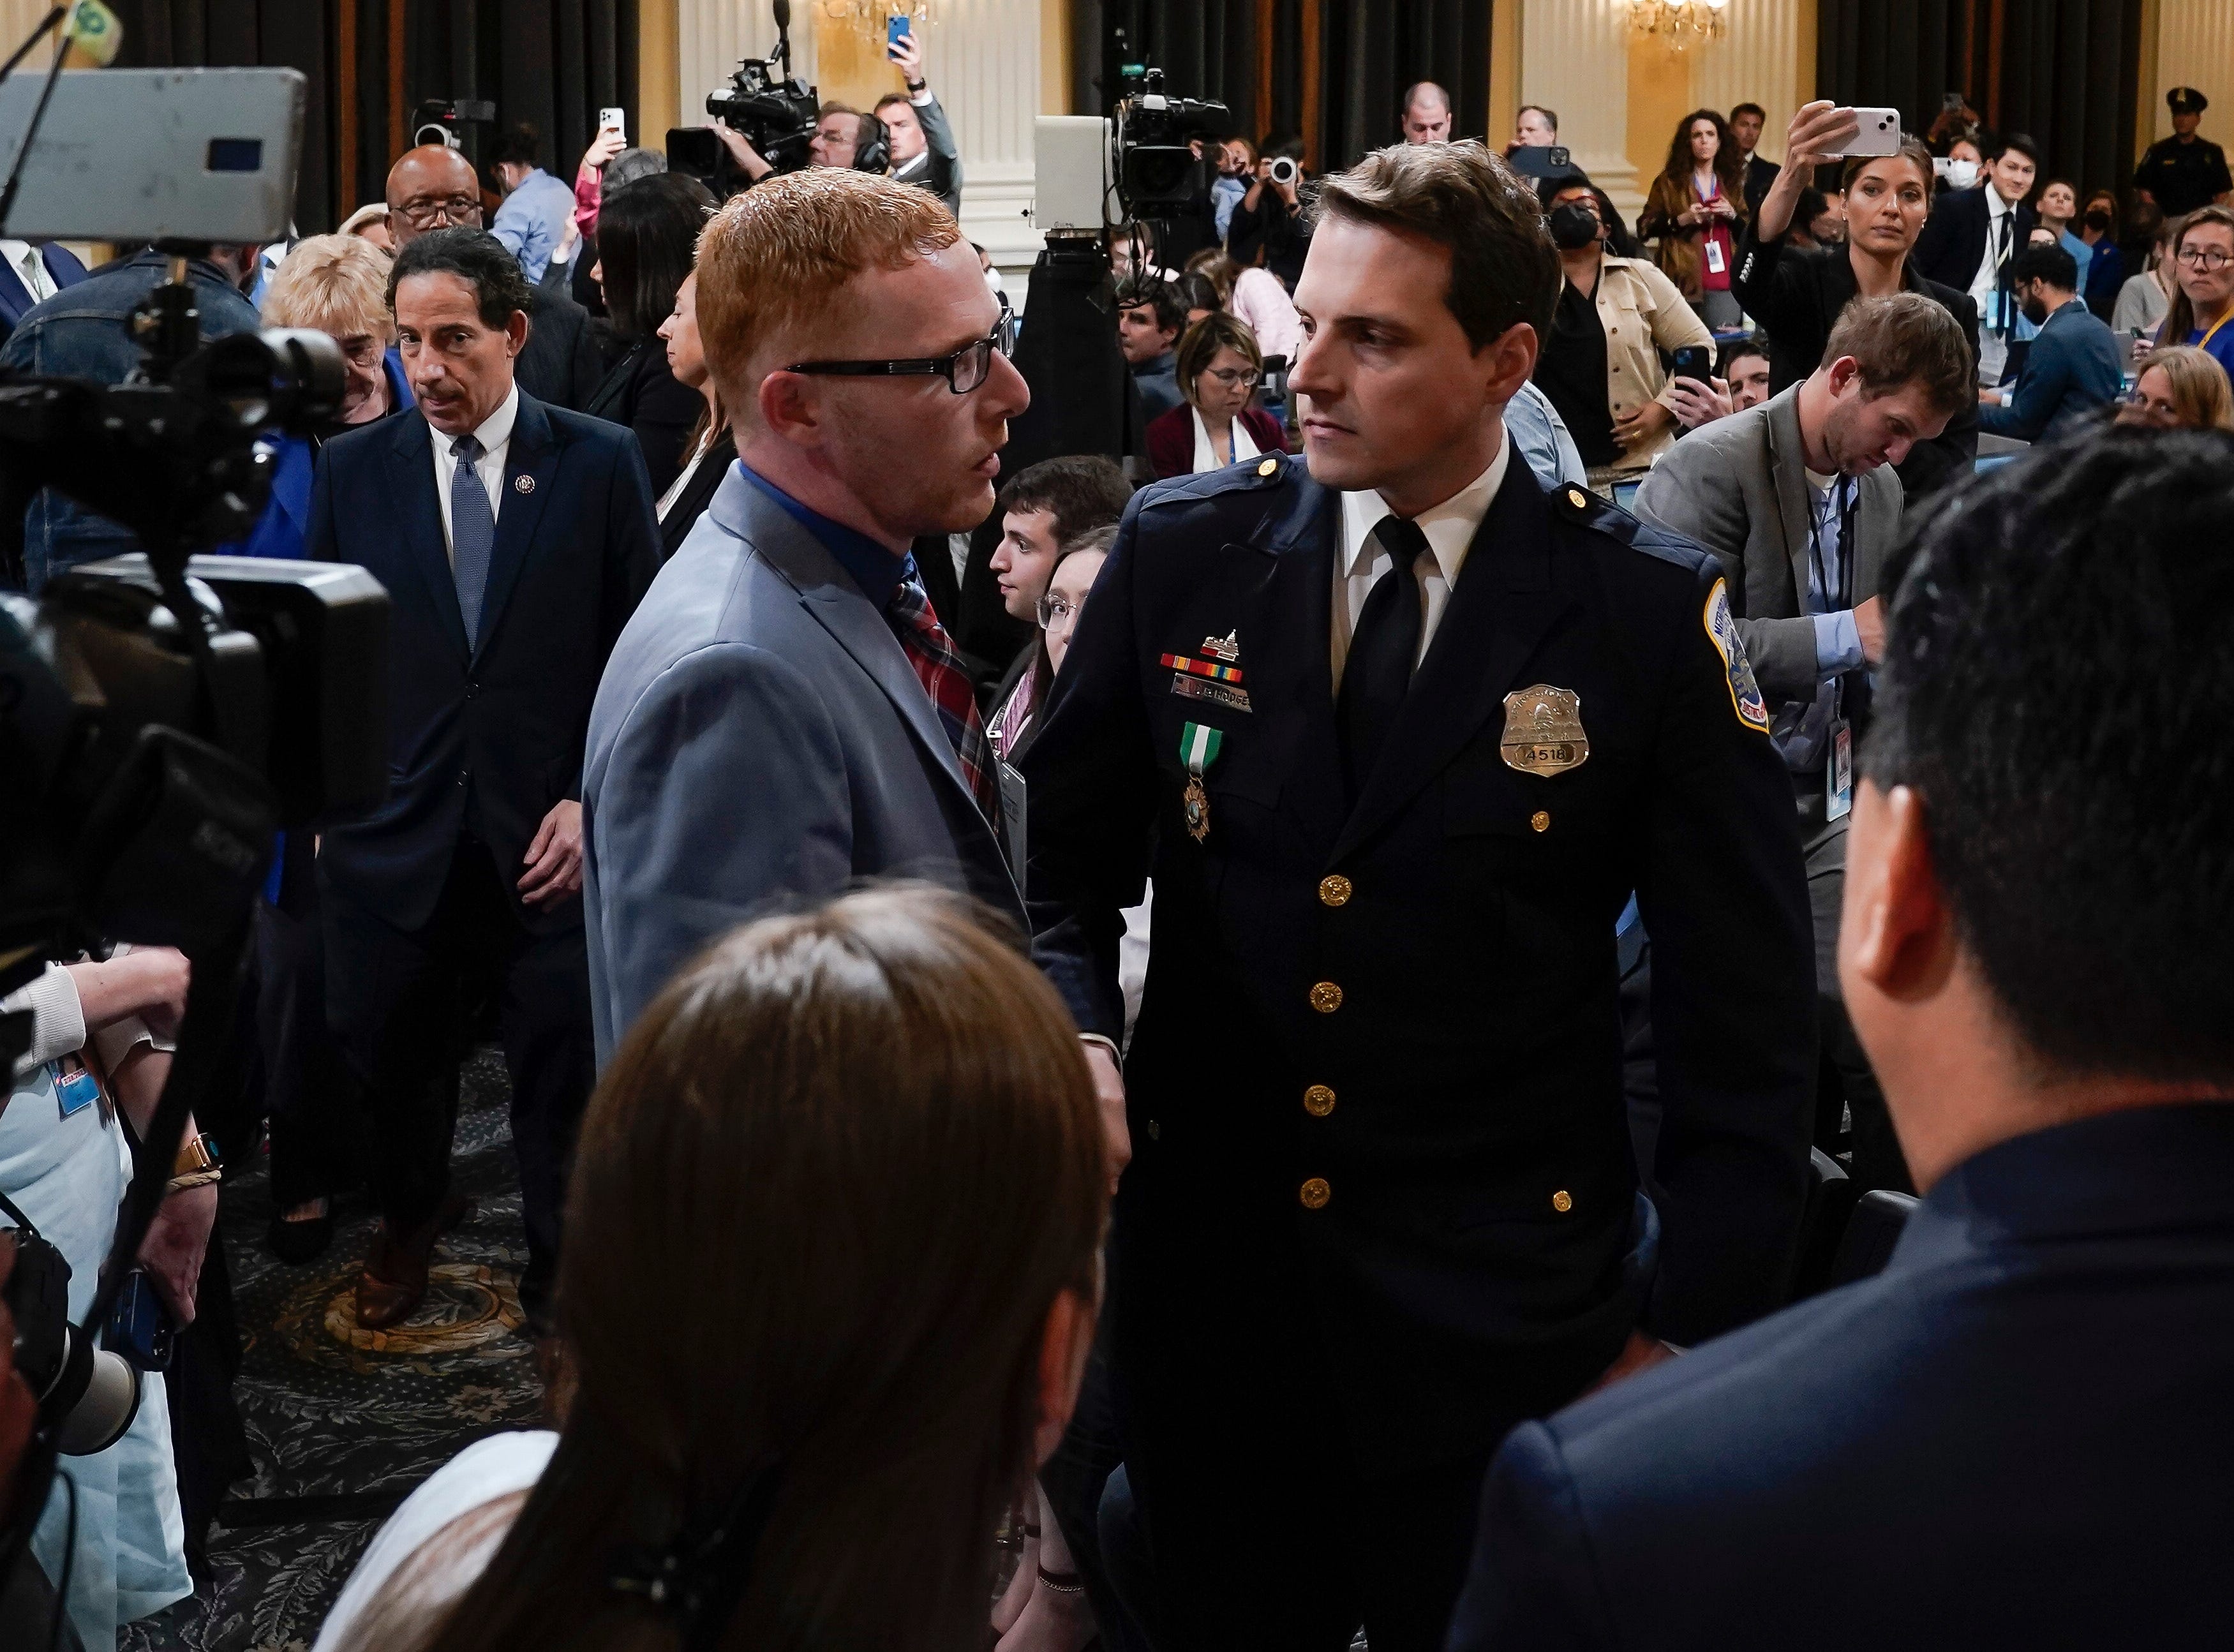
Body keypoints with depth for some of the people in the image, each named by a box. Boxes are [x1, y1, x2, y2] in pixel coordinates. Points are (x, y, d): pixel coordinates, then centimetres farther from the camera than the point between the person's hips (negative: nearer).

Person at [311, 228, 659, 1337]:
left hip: (551, 832, -2)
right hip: (393, 827, 2)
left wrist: (595, 797, -7)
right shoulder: (354, 469, 4)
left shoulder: (599, 462, -1)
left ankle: (562, 1274, 25)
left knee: (561, 1072, 5)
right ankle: (409, 1222, 45)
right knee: (393, 1051, 15)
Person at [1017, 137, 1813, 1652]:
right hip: (1209, 1283, 2)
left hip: (1506, 1321, -2)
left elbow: (1745, 1006, -4)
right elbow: (1068, 862, 5)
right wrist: (1079, 1037, -16)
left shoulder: (1651, 613, -8)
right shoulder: (1182, 553, -1)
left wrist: (1695, 1327, -5)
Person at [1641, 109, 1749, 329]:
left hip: (1723, 283, 3)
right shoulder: (1670, 181, 8)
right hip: (1684, 281, -3)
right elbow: (1645, 227, 1)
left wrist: (1732, 215, -3)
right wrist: (1682, 220, -13)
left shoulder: (1732, 182, 17)